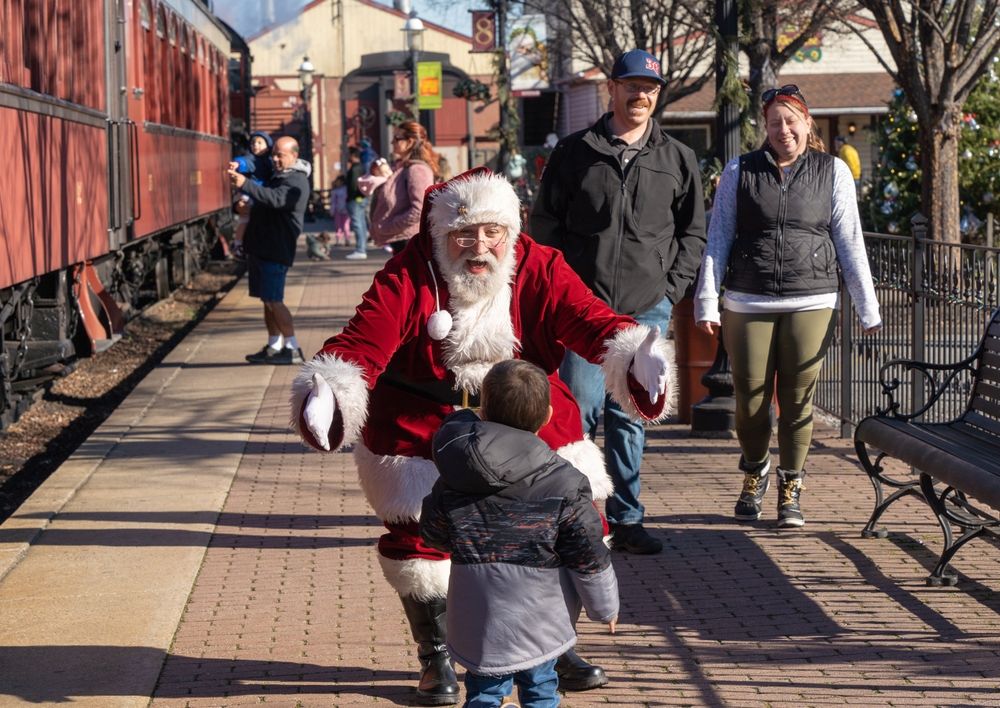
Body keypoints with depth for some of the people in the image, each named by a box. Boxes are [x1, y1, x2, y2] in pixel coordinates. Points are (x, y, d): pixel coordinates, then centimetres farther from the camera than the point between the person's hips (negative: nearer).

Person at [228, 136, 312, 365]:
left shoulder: (296, 182, -15)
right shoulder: (275, 174, 17)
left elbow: (275, 199, -32)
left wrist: (245, 185, -41)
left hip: (276, 249, -10)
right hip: (260, 247, 10)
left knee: (273, 300, -12)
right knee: (267, 300, 12)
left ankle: (292, 349, -9)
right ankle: (273, 347, 19)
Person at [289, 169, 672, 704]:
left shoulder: (540, 270, -11)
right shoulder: (406, 279, -16)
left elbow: (588, 319, -24)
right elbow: (362, 343, -27)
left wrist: (636, 357, -45)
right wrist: (328, 393, -48)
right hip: (422, 435, -2)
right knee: (418, 538, -6)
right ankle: (436, 657, 22)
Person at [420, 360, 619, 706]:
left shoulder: (451, 480, -5)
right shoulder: (564, 484, -13)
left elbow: (433, 535, 8)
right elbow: (589, 557, -7)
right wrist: (605, 607, 8)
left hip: (476, 622, 2)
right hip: (538, 622, -2)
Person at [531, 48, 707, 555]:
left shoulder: (677, 160, 9)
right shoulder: (575, 152, 4)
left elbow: (692, 232, 16)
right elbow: (545, 223, 8)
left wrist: (673, 286, 6)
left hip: (648, 309, 2)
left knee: (631, 418, 7)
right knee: (581, 409, -8)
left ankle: (626, 520, 14)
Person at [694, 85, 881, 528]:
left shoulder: (833, 172, 8)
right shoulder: (739, 172, 8)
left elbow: (850, 243, 8)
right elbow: (718, 240, 8)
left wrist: (868, 311, 4)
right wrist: (707, 304, 0)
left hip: (811, 303, 0)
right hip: (748, 304, 0)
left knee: (798, 400, 0)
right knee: (750, 399, 2)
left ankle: (790, 491, 15)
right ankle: (754, 475, 28)